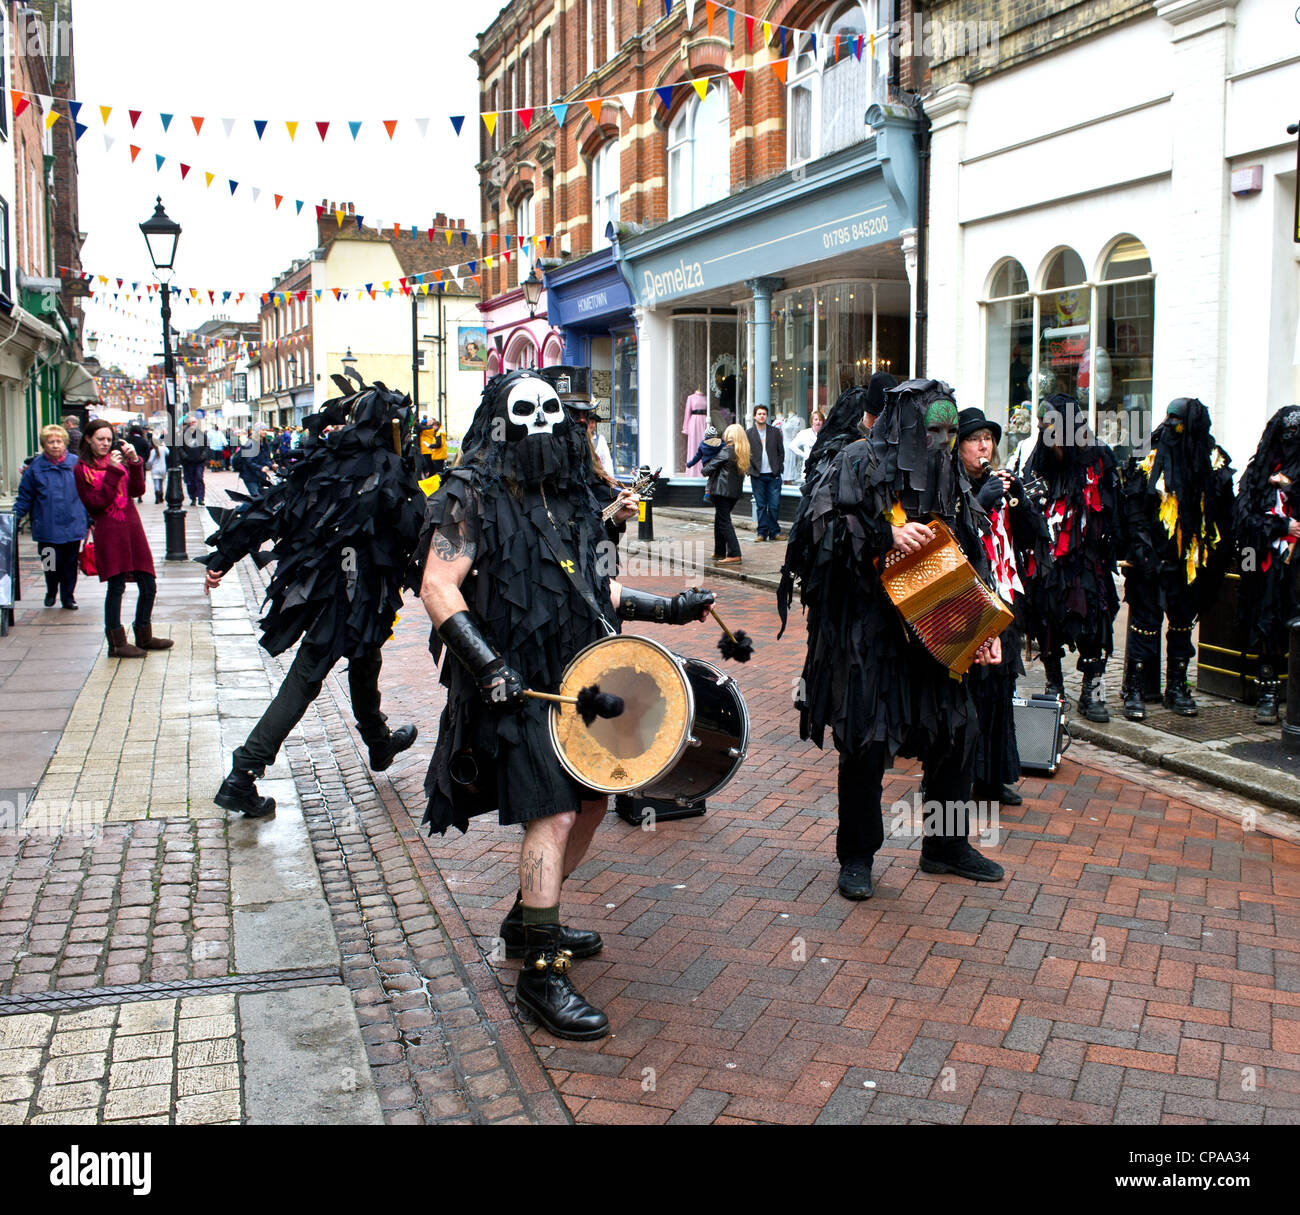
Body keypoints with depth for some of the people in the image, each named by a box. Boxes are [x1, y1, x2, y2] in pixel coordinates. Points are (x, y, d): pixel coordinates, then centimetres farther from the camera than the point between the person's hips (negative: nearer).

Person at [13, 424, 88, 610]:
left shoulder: (76, 464, 1)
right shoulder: (36, 467, 0)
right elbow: (24, 497, 5)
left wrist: (91, 520, 6)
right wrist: (14, 519, -2)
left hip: (73, 525, 1)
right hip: (48, 529, -1)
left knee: (70, 563, 8)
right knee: (52, 564, 2)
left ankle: (68, 597, 24)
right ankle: (51, 593, 28)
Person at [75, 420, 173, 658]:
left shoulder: (119, 461, 14)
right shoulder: (82, 469, 0)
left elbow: (137, 490, 4)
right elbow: (97, 503, -12)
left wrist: (134, 462, -9)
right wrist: (112, 472, -16)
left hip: (132, 529, 5)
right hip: (109, 533, -5)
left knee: (148, 586, 7)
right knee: (116, 586, -5)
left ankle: (144, 636, 23)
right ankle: (117, 643, 4)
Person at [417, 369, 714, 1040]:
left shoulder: (566, 495, 15)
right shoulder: (472, 495, -8)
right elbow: (438, 588, -16)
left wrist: (666, 607, 15)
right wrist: (487, 663, -26)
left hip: (574, 675, 9)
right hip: (516, 684, -8)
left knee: (590, 800, 15)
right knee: (553, 814, -12)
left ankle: (529, 921, 34)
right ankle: (542, 973, -2)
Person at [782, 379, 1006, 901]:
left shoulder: (949, 474, 13)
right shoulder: (858, 462, -5)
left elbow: (969, 558, 14)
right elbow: (821, 525, -15)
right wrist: (885, 536, -23)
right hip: (867, 627, -6)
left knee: (956, 729, 8)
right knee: (867, 739, -3)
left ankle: (946, 845, 26)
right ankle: (856, 856, 14)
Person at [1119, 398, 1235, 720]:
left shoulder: (1212, 463, 3)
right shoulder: (1149, 463, -5)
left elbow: (1222, 513, 5)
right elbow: (1135, 512, -7)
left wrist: (1218, 555, 0)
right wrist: (1143, 549, -16)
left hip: (1189, 559, 3)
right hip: (1154, 558, -3)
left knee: (1183, 622, 12)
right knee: (1145, 621, -1)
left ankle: (1177, 688, 24)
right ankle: (1133, 690, 5)